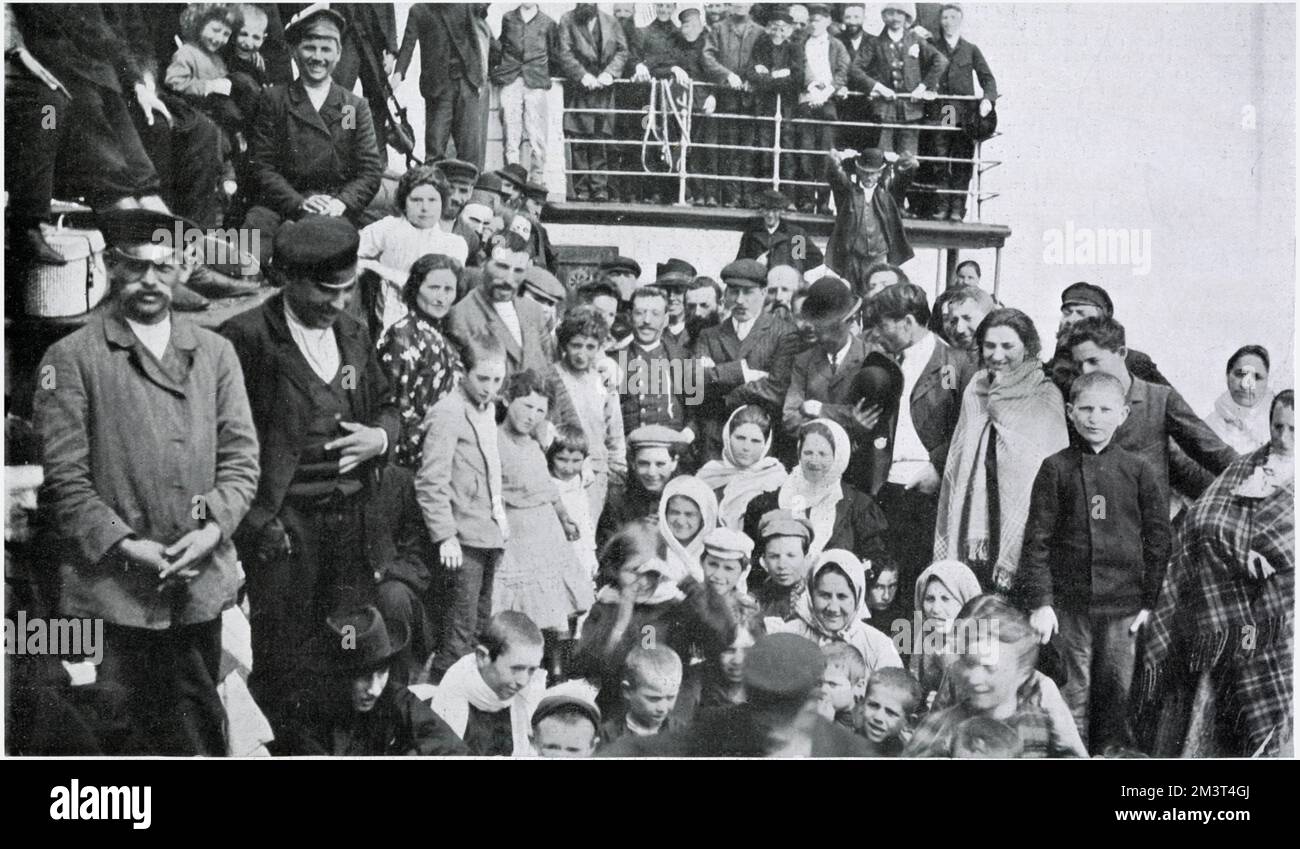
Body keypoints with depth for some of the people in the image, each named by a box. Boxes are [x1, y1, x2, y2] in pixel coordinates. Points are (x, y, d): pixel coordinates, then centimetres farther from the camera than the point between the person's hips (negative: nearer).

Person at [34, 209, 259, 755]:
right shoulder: (71, 359, -1)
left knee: (200, 735, 13)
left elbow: (240, 456, 7)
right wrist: (124, 546, -14)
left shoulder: (214, 353, 11)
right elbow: (63, 475, -6)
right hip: (109, 592, -3)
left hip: (201, 586, 3)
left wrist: (213, 528, -8)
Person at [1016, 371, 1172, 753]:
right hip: (1070, 603, -1)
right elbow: (1037, 539, -1)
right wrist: (1038, 601, -7)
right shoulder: (1056, 469, 1)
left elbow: (1158, 537, 5)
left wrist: (1151, 601, 1)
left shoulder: (1137, 470, 4)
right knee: (1076, 693, 5)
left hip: (1123, 605, 1)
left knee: (1117, 692, 6)